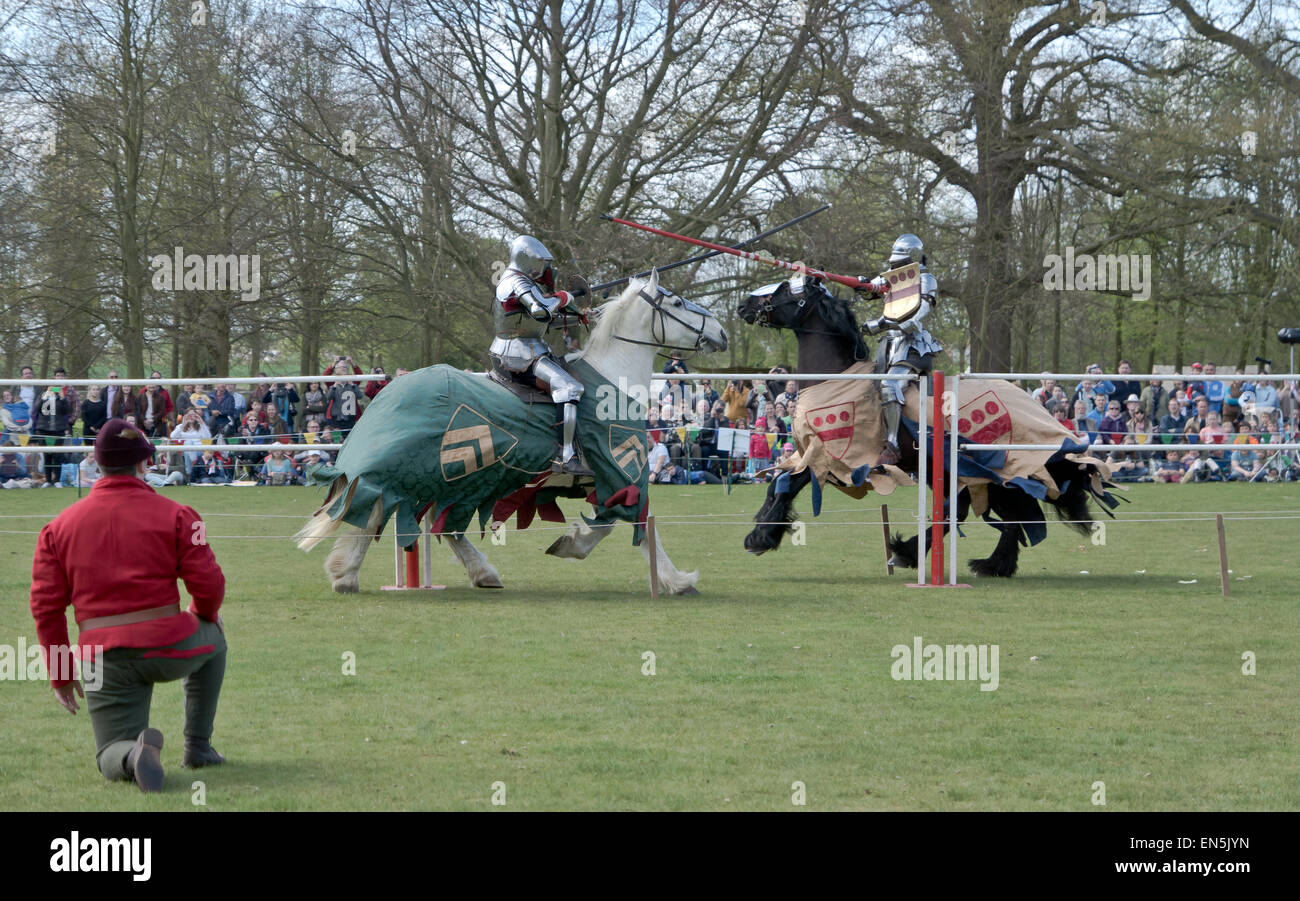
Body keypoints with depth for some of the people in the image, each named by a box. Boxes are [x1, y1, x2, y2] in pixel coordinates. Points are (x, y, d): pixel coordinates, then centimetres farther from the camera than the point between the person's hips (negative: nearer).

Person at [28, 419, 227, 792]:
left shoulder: (59, 526, 7)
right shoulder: (175, 515, -2)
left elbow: (46, 605, 5)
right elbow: (208, 583, -4)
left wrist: (59, 673, 13)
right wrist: (206, 615, 21)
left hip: (104, 660, 1)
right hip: (169, 645, -1)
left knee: (111, 758, 13)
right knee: (213, 639, 34)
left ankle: (132, 753, -25)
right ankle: (198, 746, 27)